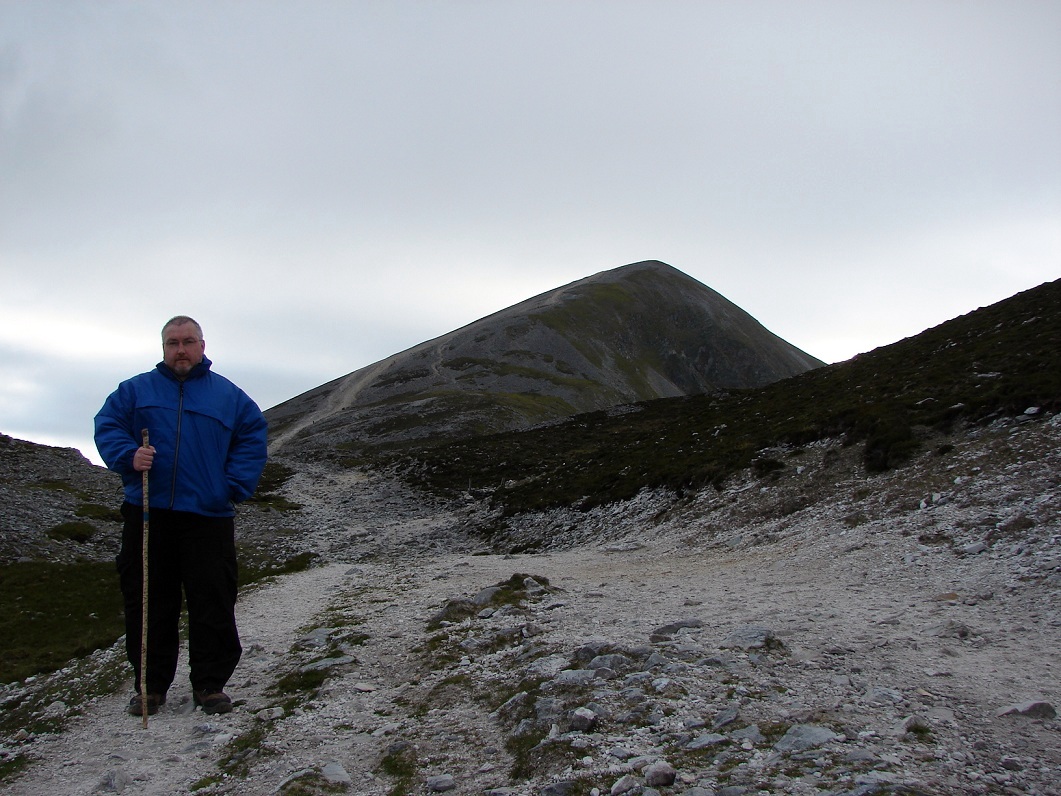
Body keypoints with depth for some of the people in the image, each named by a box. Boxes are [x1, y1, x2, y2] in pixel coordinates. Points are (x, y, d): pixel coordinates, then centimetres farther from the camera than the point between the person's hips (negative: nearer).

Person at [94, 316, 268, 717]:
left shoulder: (228, 395, 10)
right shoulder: (135, 390, 11)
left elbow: (253, 439, 9)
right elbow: (107, 427, 8)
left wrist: (234, 485, -3)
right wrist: (129, 455, -12)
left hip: (208, 517, -1)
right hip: (146, 515, 1)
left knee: (213, 604, -1)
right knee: (147, 602, 6)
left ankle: (210, 683, 11)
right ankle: (150, 685, 18)